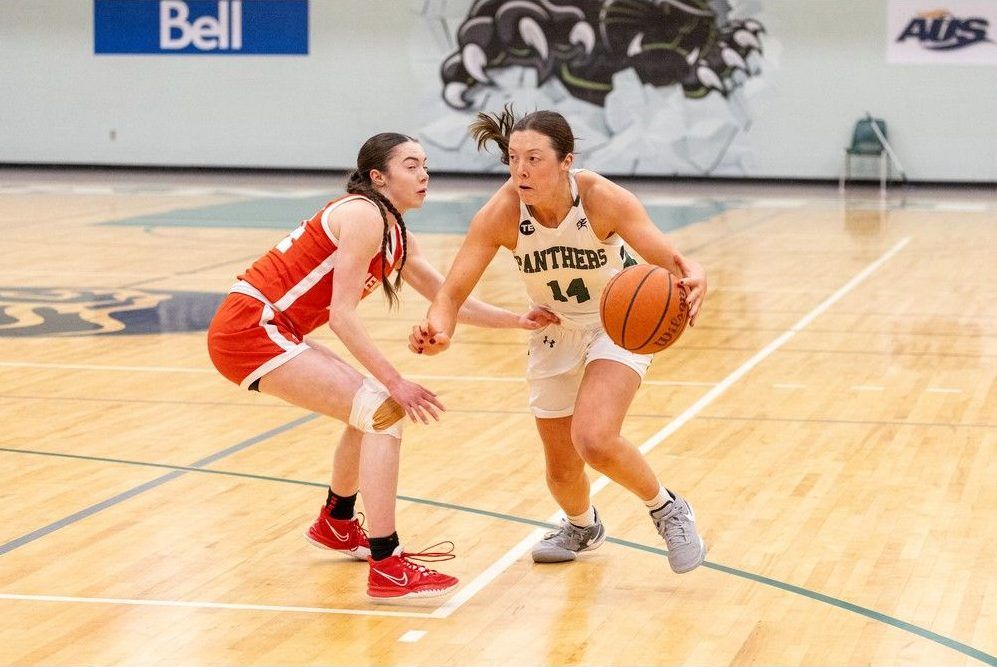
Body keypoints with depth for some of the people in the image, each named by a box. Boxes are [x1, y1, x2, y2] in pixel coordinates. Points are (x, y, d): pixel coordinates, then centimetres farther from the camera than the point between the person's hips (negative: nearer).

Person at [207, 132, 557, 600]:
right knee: (383, 412, -15)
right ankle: (386, 567, -19)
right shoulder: (364, 216, -14)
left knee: (371, 409, 23)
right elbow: (341, 315, -20)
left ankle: (336, 525, 45)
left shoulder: (396, 237, 14)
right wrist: (395, 383, -21)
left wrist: (520, 321, 10)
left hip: (269, 331, 10)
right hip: (248, 328, -10)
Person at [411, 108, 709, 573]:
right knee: (561, 468, 11)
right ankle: (583, 528, 47)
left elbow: (669, 259, -31)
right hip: (556, 332, 3)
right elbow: (453, 290, -26)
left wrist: (691, 278, -55)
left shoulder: (602, 199, -30)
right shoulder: (501, 214, -26)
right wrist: (439, 330, -49)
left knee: (594, 440, -26)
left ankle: (667, 511, 3)